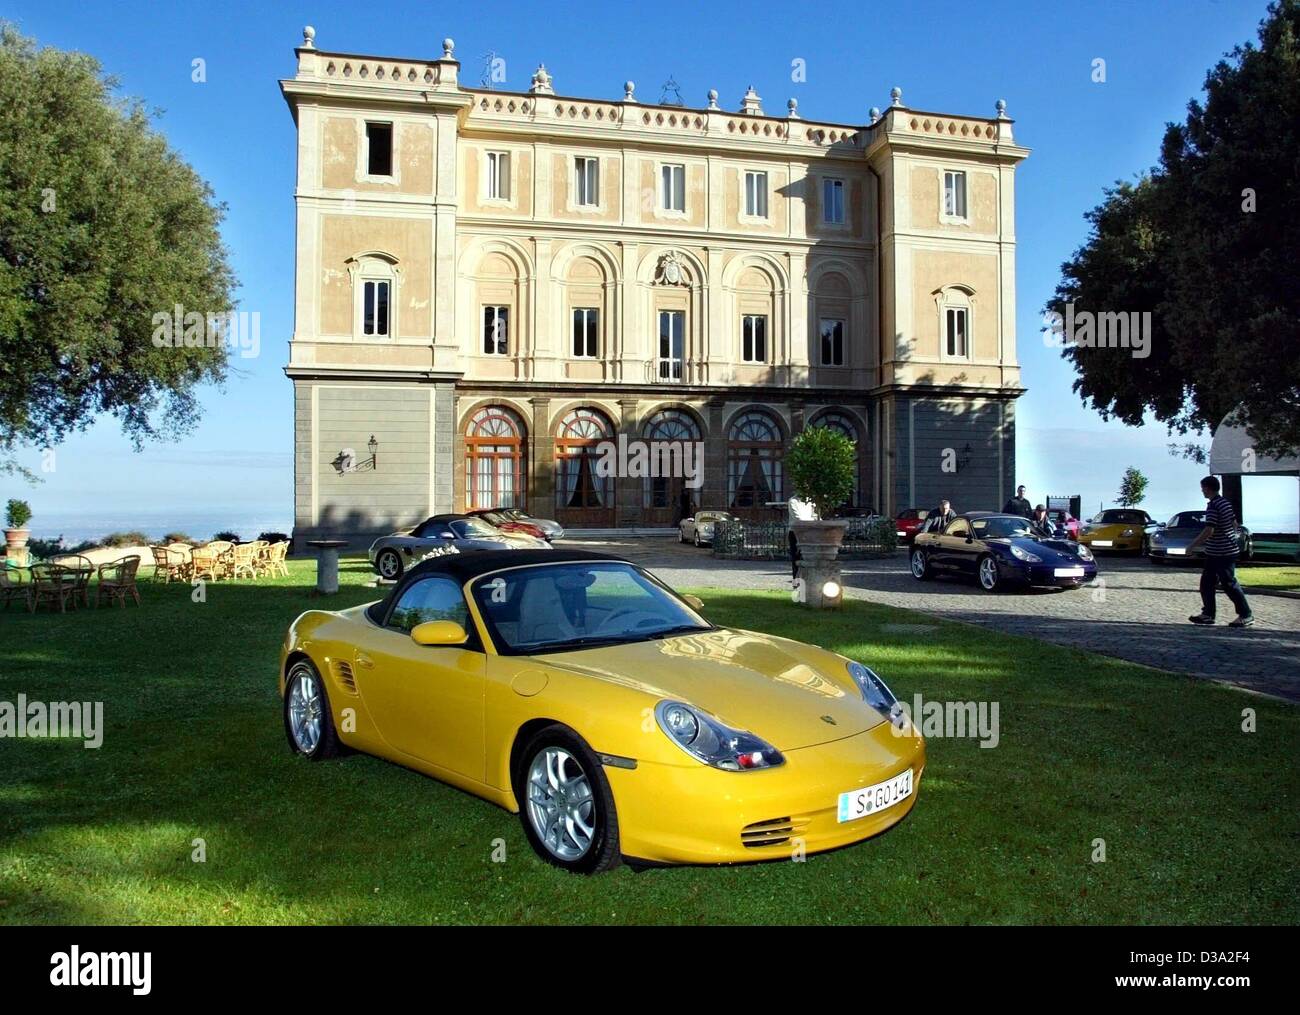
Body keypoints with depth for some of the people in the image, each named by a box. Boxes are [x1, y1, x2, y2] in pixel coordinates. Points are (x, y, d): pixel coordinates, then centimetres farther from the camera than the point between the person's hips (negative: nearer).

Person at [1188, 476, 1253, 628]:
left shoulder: (1213, 506, -19)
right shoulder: (1226, 502, 11)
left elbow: (1208, 531, -24)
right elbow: (1234, 524, 18)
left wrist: (1192, 545, -17)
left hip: (1221, 552, -10)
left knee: (1229, 584, -3)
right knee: (1207, 583, 12)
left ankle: (1245, 615, 4)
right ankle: (1208, 613, 15)